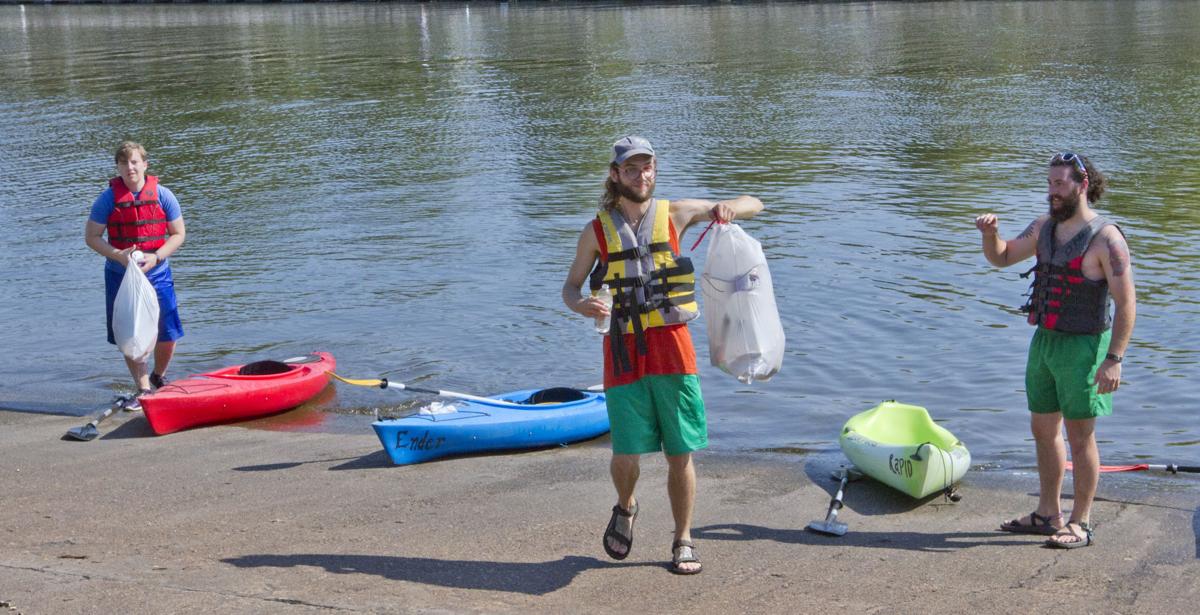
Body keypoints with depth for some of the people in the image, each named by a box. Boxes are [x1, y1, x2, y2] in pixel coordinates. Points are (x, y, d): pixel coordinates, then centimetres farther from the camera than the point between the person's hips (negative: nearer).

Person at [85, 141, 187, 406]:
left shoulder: (163, 196, -4)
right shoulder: (108, 199, -5)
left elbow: (178, 234, 1)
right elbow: (91, 237, -2)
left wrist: (156, 257, -15)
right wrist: (118, 255, -18)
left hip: (157, 274, 0)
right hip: (121, 276, 0)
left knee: (168, 335, 1)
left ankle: (158, 377, 29)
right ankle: (143, 389, 16)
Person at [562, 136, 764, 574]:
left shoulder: (675, 214, 6)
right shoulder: (597, 231, 6)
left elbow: (753, 205, 10)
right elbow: (570, 286, 12)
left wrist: (731, 208, -15)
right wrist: (581, 305, -13)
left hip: (671, 346, 1)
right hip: (623, 352, -1)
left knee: (680, 453, 2)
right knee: (627, 454, -5)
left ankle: (683, 542, 18)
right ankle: (625, 509, 28)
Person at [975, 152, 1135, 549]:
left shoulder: (1105, 239, -15)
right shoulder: (1044, 227, 8)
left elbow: (1126, 304, -17)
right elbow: (1002, 257, 20)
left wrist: (1113, 359, -22)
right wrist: (990, 234, -3)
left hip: (1083, 347, -8)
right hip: (1044, 341, 8)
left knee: (1080, 436, 0)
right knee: (1043, 429, 14)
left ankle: (1081, 523, 11)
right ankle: (1048, 515, 26)